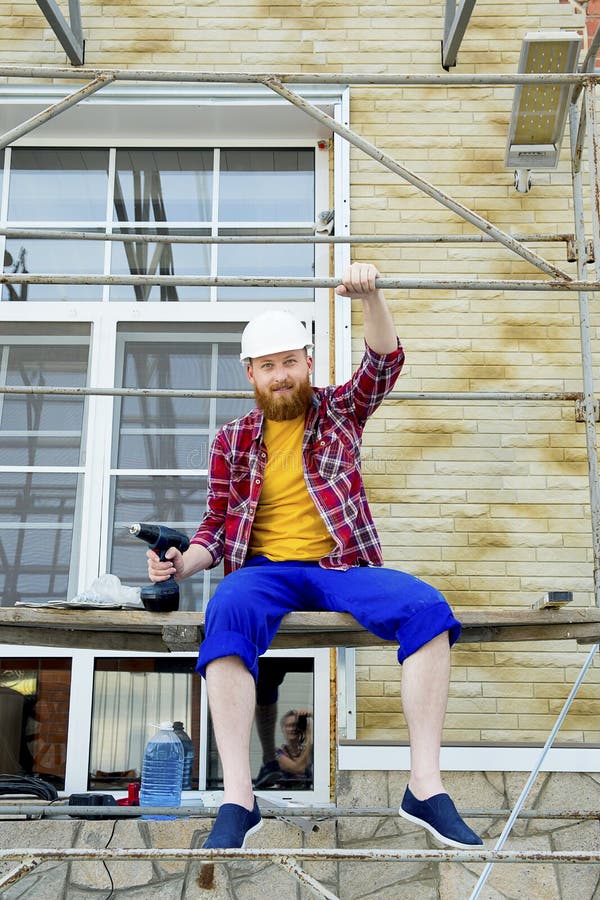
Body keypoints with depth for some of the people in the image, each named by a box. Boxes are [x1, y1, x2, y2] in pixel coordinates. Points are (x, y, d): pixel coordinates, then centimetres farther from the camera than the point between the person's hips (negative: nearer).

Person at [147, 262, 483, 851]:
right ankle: (237, 801, -40)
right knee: (226, 611, -38)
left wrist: (370, 297, -18)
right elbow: (216, 527, 14)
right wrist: (183, 563, -7)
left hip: (343, 565, 1)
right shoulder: (232, 441, 15)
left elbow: (385, 363, -1)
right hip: (265, 568, 0)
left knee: (427, 606, -29)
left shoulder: (339, 411, 15)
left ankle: (425, 786, -27)